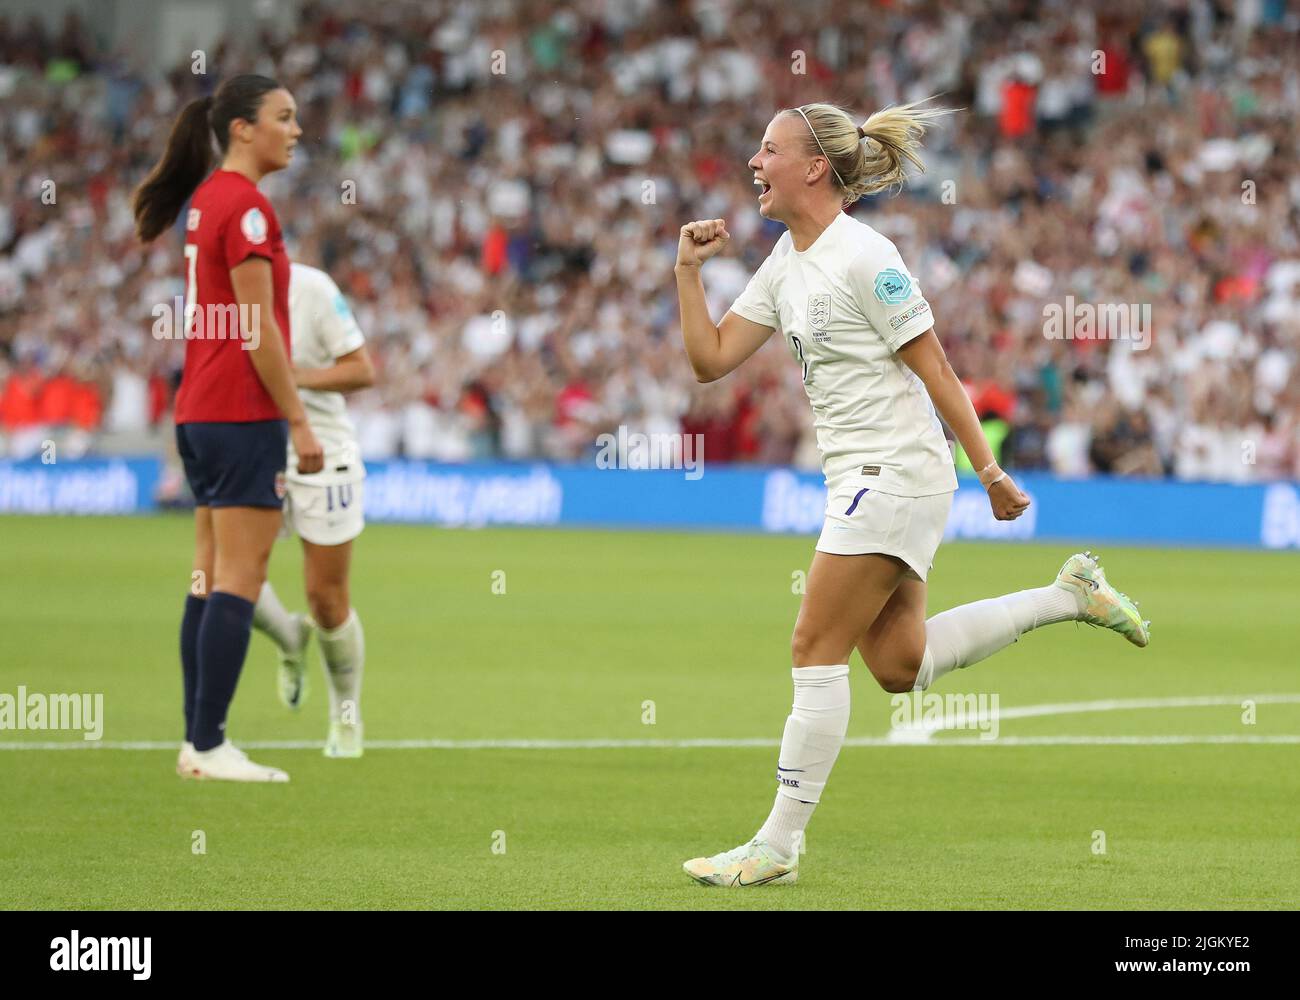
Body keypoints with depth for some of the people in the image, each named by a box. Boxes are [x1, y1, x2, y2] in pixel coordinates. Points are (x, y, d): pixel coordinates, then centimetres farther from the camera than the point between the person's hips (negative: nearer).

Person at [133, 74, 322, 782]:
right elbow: (258, 327, -16)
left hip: (198, 408, 9)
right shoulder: (246, 206, -14)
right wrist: (299, 420, -13)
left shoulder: (204, 200, 14)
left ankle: (197, 742, 10)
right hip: (244, 413, -9)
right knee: (241, 579, -8)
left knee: (211, 578, 9)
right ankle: (210, 745, -9)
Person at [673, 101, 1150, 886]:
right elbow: (711, 358, 12)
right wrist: (689, 270, 1)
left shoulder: (863, 258, -15)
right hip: (861, 479, 9)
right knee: (900, 665, 10)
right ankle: (1069, 596, 21)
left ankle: (778, 846, -5)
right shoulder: (787, 260, 12)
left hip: (895, 476, -9)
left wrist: (989, 472, -10)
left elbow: (934, 370, -12)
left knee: (817, 650, -9)